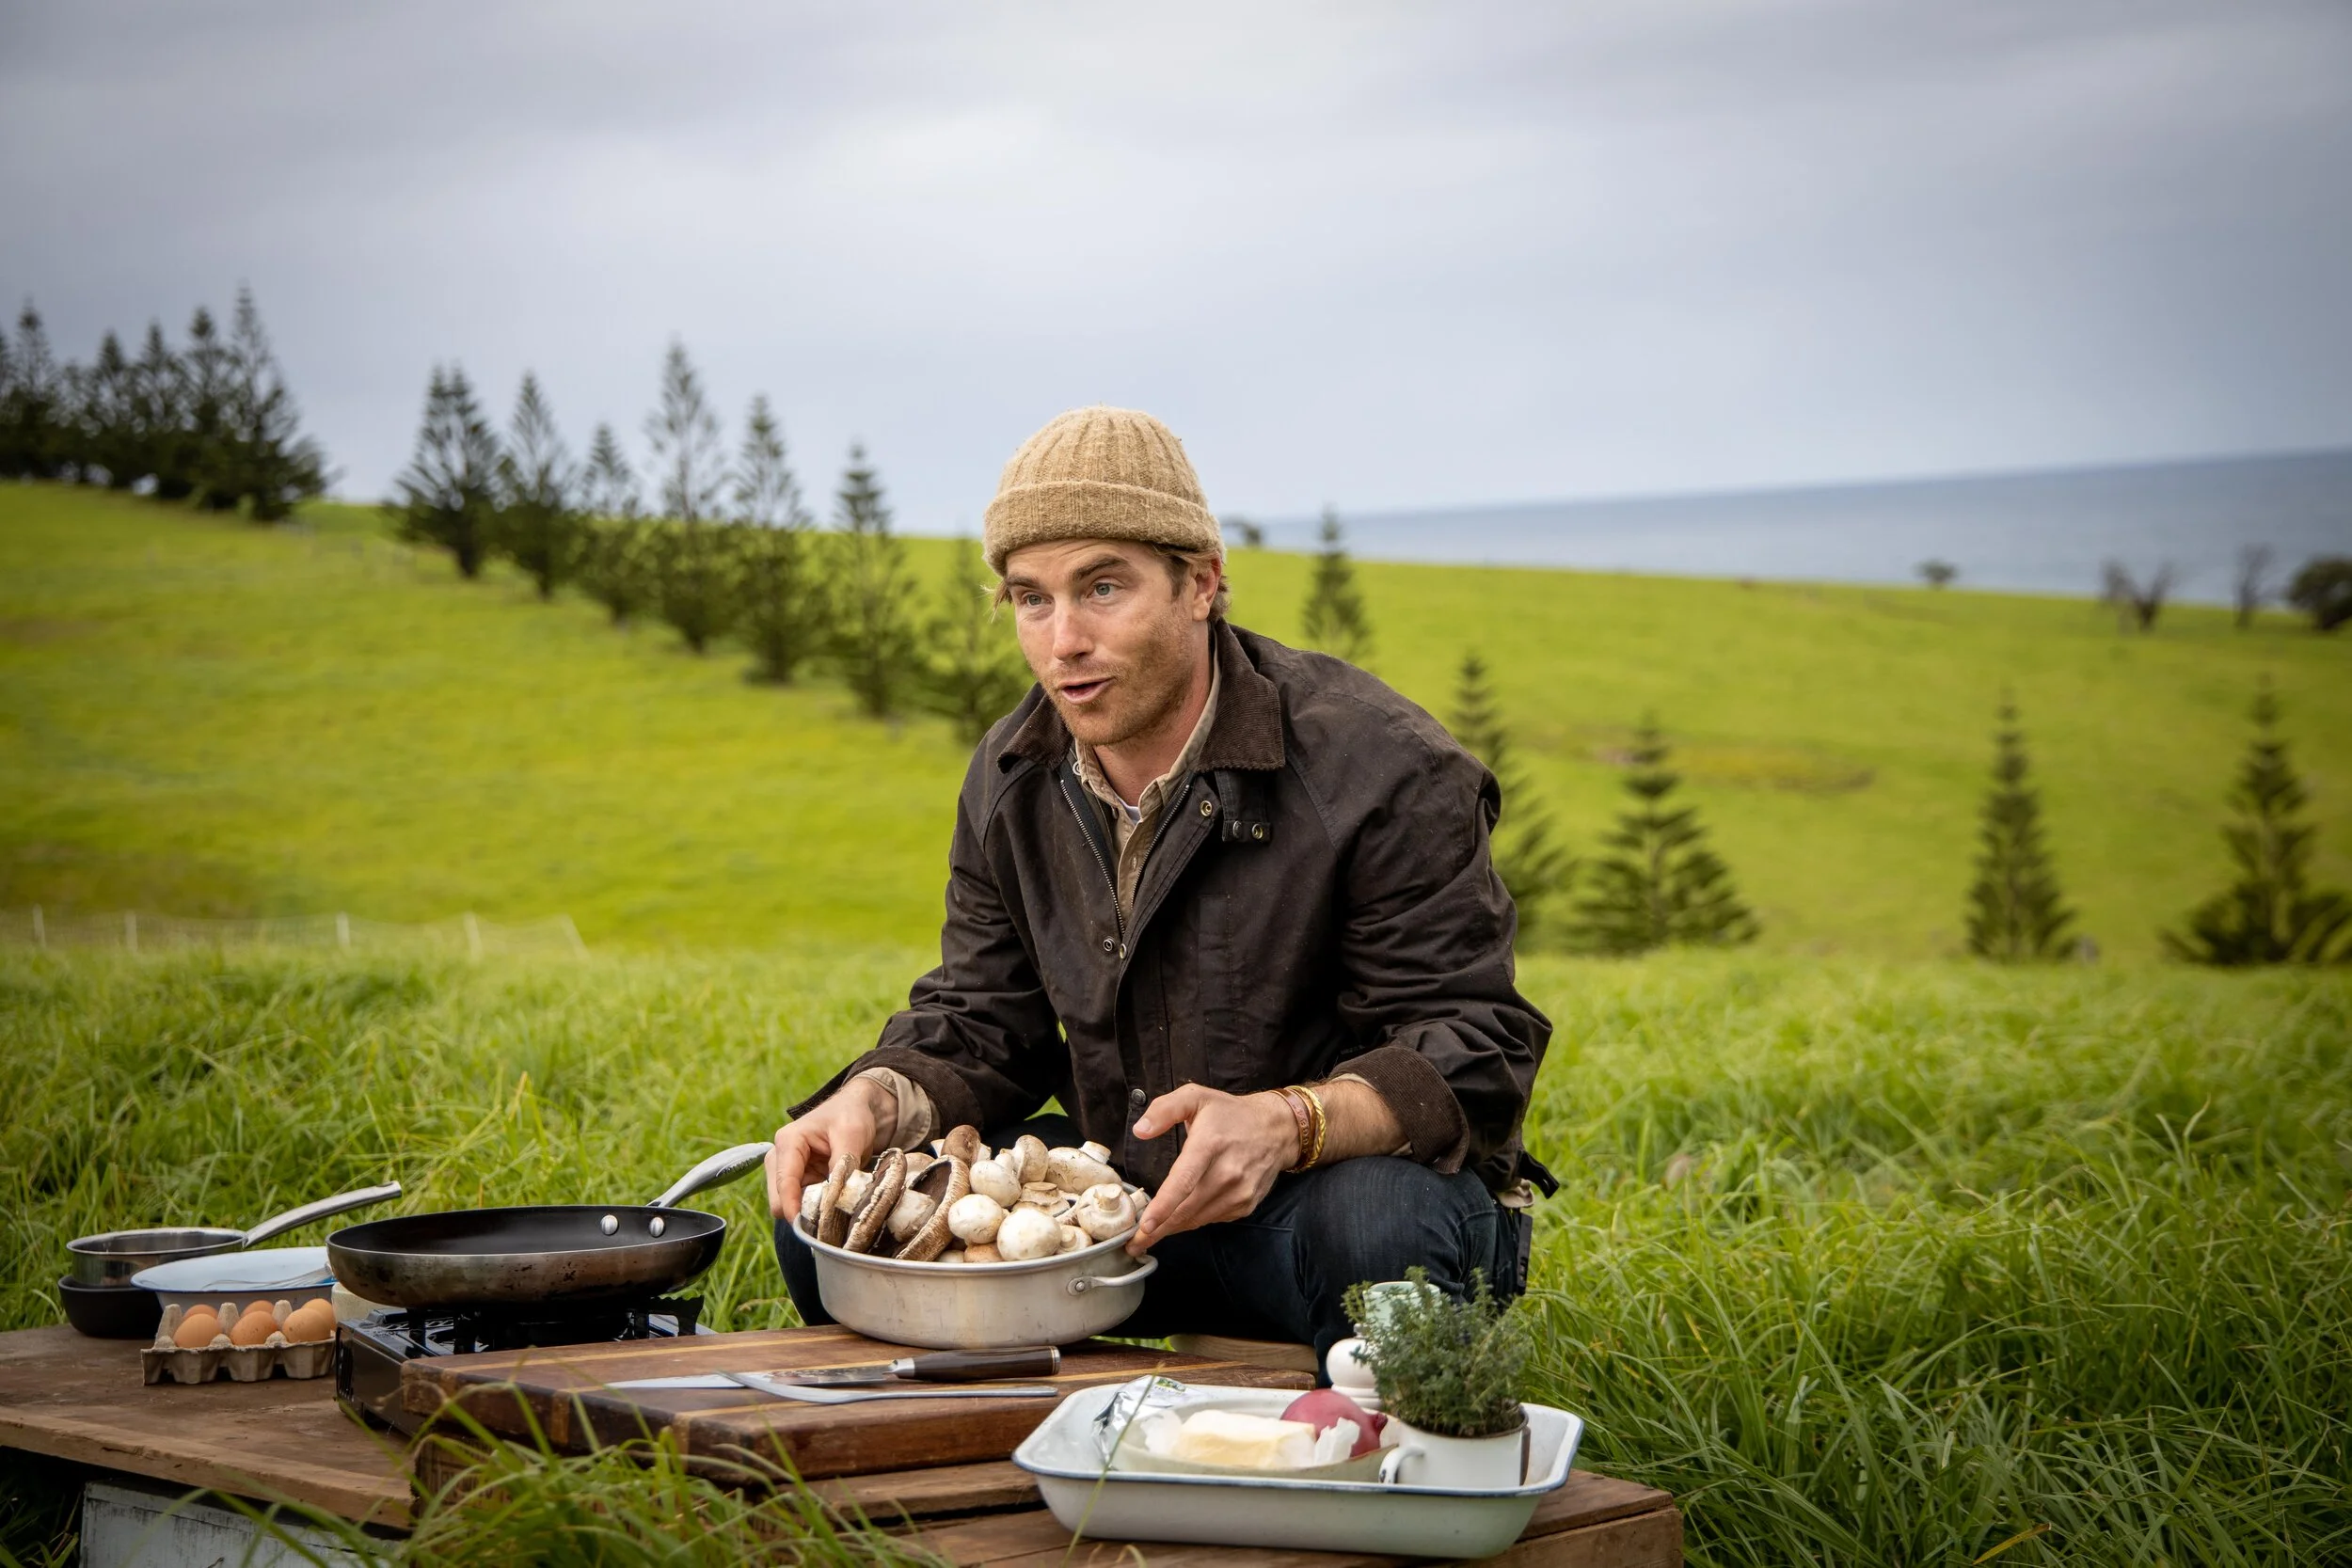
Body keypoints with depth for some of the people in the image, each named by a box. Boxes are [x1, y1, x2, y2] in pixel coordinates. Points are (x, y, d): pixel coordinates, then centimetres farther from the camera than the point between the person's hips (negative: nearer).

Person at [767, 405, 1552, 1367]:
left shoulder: (1383, 769, -18)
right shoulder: (1010, 782, 3)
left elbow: (1471, 1046, -20)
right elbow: (978, 1025, 8)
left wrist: (1285, 1125, -40)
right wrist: (879, 1099, -17)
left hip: (1336, 1185, -5)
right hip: (1121, 1196, 5)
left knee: (1378, 1230, -40)